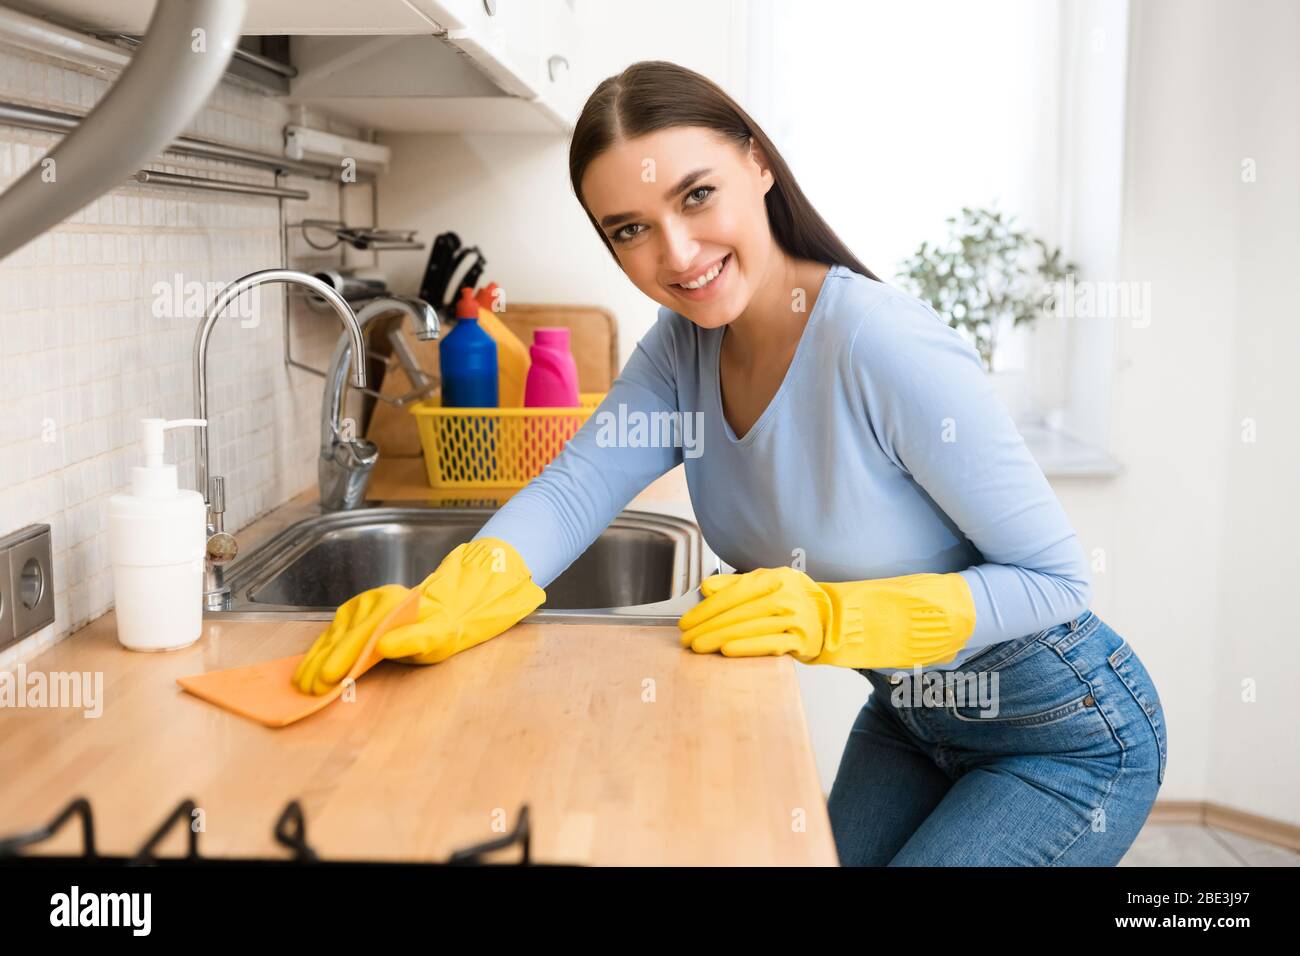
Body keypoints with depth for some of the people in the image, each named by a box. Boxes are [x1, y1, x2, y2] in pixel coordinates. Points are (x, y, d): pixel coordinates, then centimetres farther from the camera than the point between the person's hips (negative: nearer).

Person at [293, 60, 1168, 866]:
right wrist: (445, 604, -38)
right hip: (911, 718, 6)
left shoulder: (888, 349, -30)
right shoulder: (687, 343, -7)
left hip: (1066, 738, -6)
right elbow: (575, 486, -18)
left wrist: (832, 617, -35)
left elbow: (1056, 579, -24)